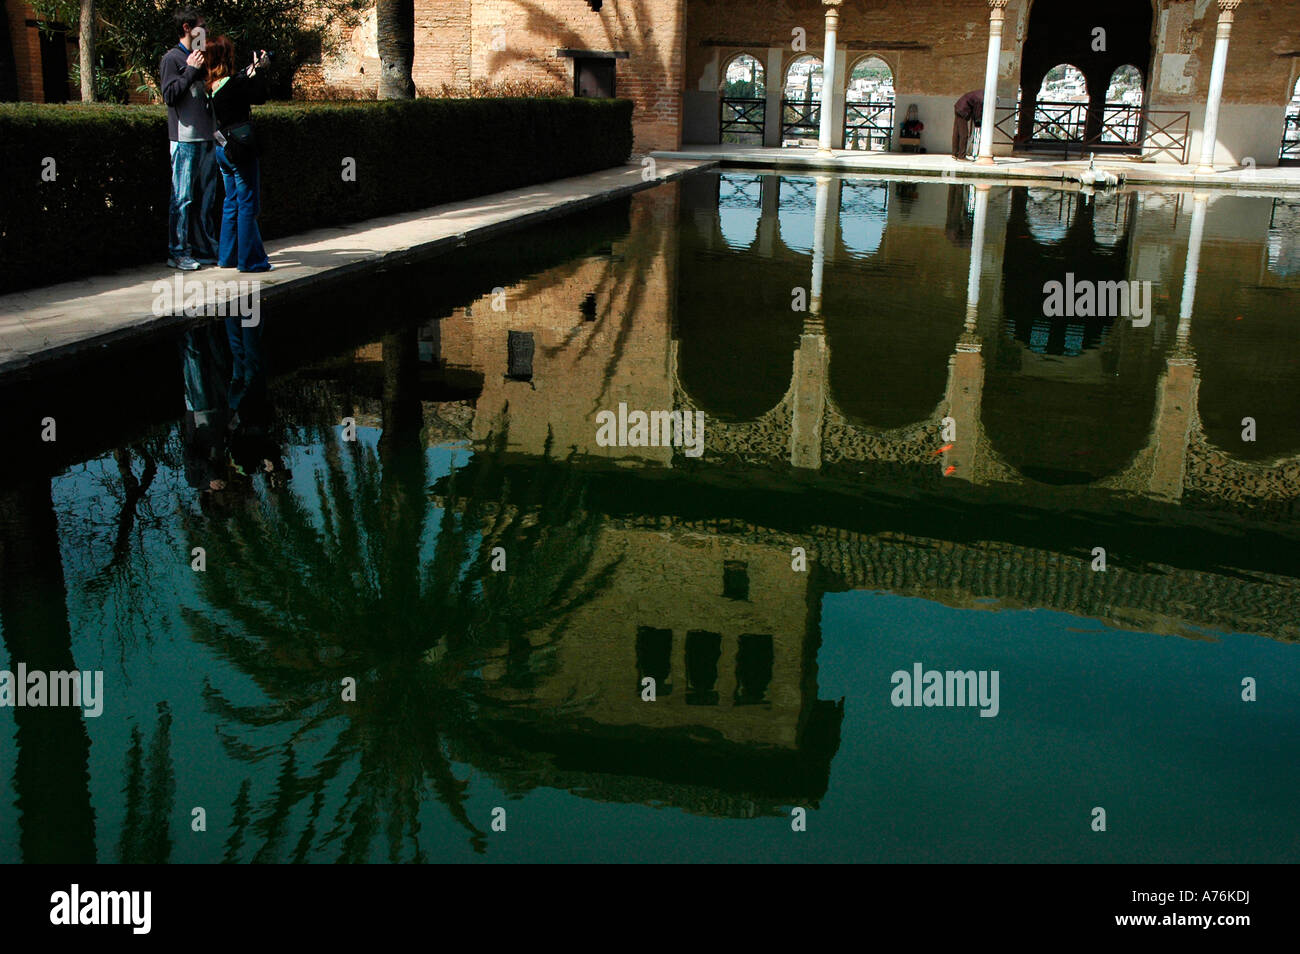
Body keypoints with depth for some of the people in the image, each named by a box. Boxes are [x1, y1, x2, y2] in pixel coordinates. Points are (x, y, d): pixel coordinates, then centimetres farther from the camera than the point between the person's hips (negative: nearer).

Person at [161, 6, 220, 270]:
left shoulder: (201, 58, 19)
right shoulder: (172, 58, -2)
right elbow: (169, 96, -12)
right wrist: (191, 70, -12)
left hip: (207, 137, 7)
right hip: (185, 138, -7)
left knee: (207, 196, 9)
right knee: (182, 198, -6)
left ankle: (206, 248, 15)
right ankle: (177, 252, -1)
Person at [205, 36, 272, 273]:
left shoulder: (212, 86, 5)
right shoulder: (231, 84, -17)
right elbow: (260, 96, -7)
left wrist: (250, 72, 22)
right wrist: (259, 69, 2)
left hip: (223, 150, 8)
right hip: (240, 150, -8)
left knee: (232, 204, 16)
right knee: (248, 205, -2)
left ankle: (227, 256, 20)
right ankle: (250, 260, 2)